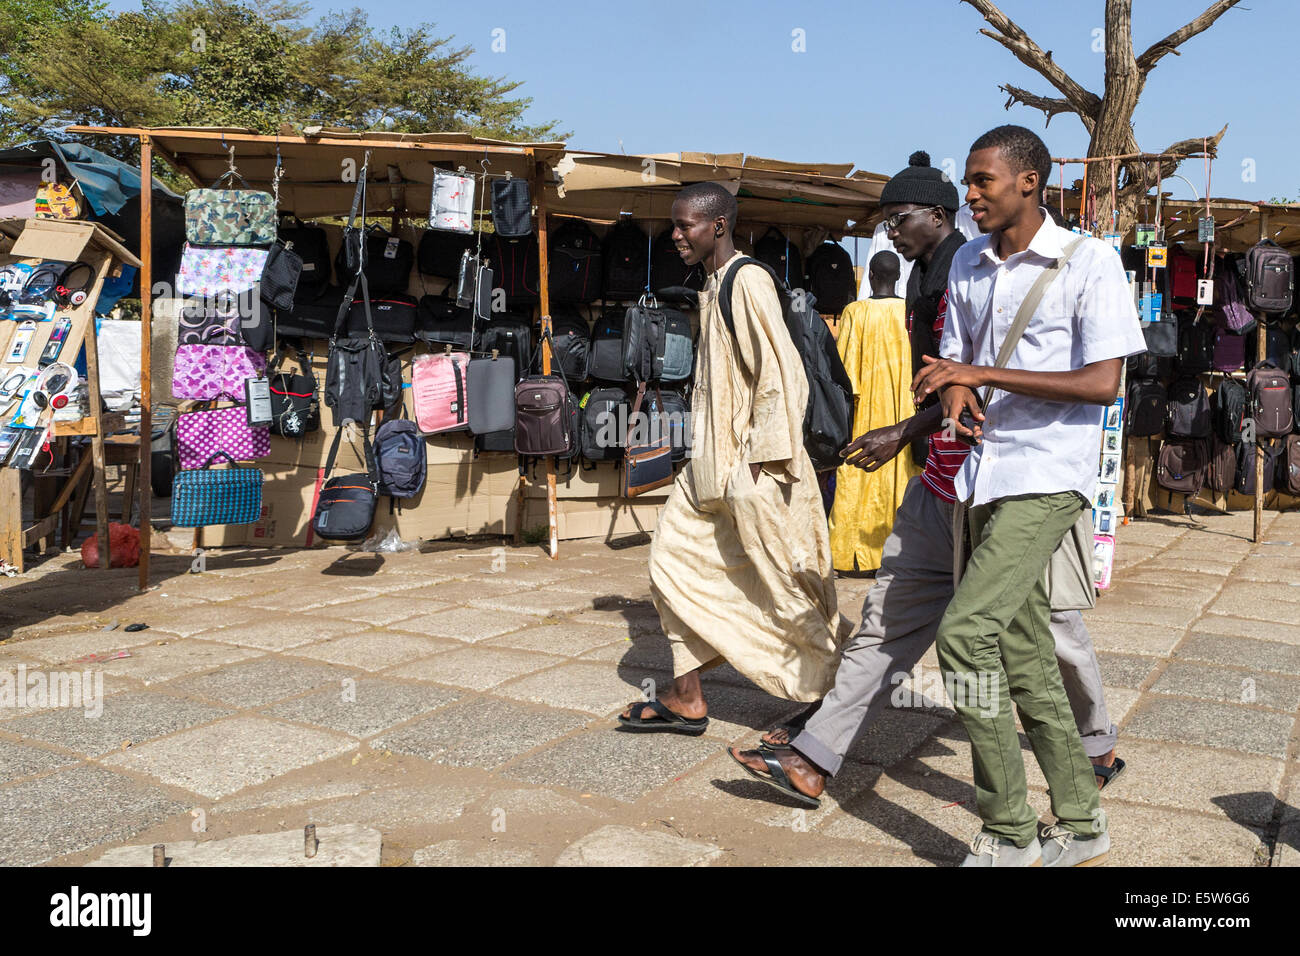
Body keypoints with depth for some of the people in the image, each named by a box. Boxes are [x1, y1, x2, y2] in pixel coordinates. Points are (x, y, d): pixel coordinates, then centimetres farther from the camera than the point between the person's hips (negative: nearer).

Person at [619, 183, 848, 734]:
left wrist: (766, 460, -21)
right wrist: (707, 456, 20)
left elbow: (781, 372, -20)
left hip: (749, 468, -10)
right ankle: (687, 699, 17)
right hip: (712, 464, 10)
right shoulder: (713, 287, 15)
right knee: (675, 561, 9)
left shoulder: (747, 281, -14)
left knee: (782, 585, -1)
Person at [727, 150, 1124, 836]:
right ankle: (813, 760, 7)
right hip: (940, 482, 9)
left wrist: (906, 434, -24)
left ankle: (1100, 749, 32)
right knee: (889, 615, 5)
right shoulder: (923, 282, 14)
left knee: (1046, 625, 8)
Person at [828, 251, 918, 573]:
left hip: (866, 413, -2)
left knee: (859, 479, 3)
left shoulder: (855, 312, -5)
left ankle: (859, 555, 3)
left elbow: (845, 367, -7)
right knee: (902, 474, 7)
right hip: (905, 411, 2)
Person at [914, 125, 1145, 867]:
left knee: (965, 632, -18)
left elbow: (1103, 384, -15)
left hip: (1048, 477, -7)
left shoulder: (1089, 261, -7)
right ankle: (1081, 827, 25)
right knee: (1024, 657, 10)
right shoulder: (969, 264, 13)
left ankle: (1009, 835, -3)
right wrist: (955, 390, -8)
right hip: (987, 478, 7)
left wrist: (984, 375, -18)